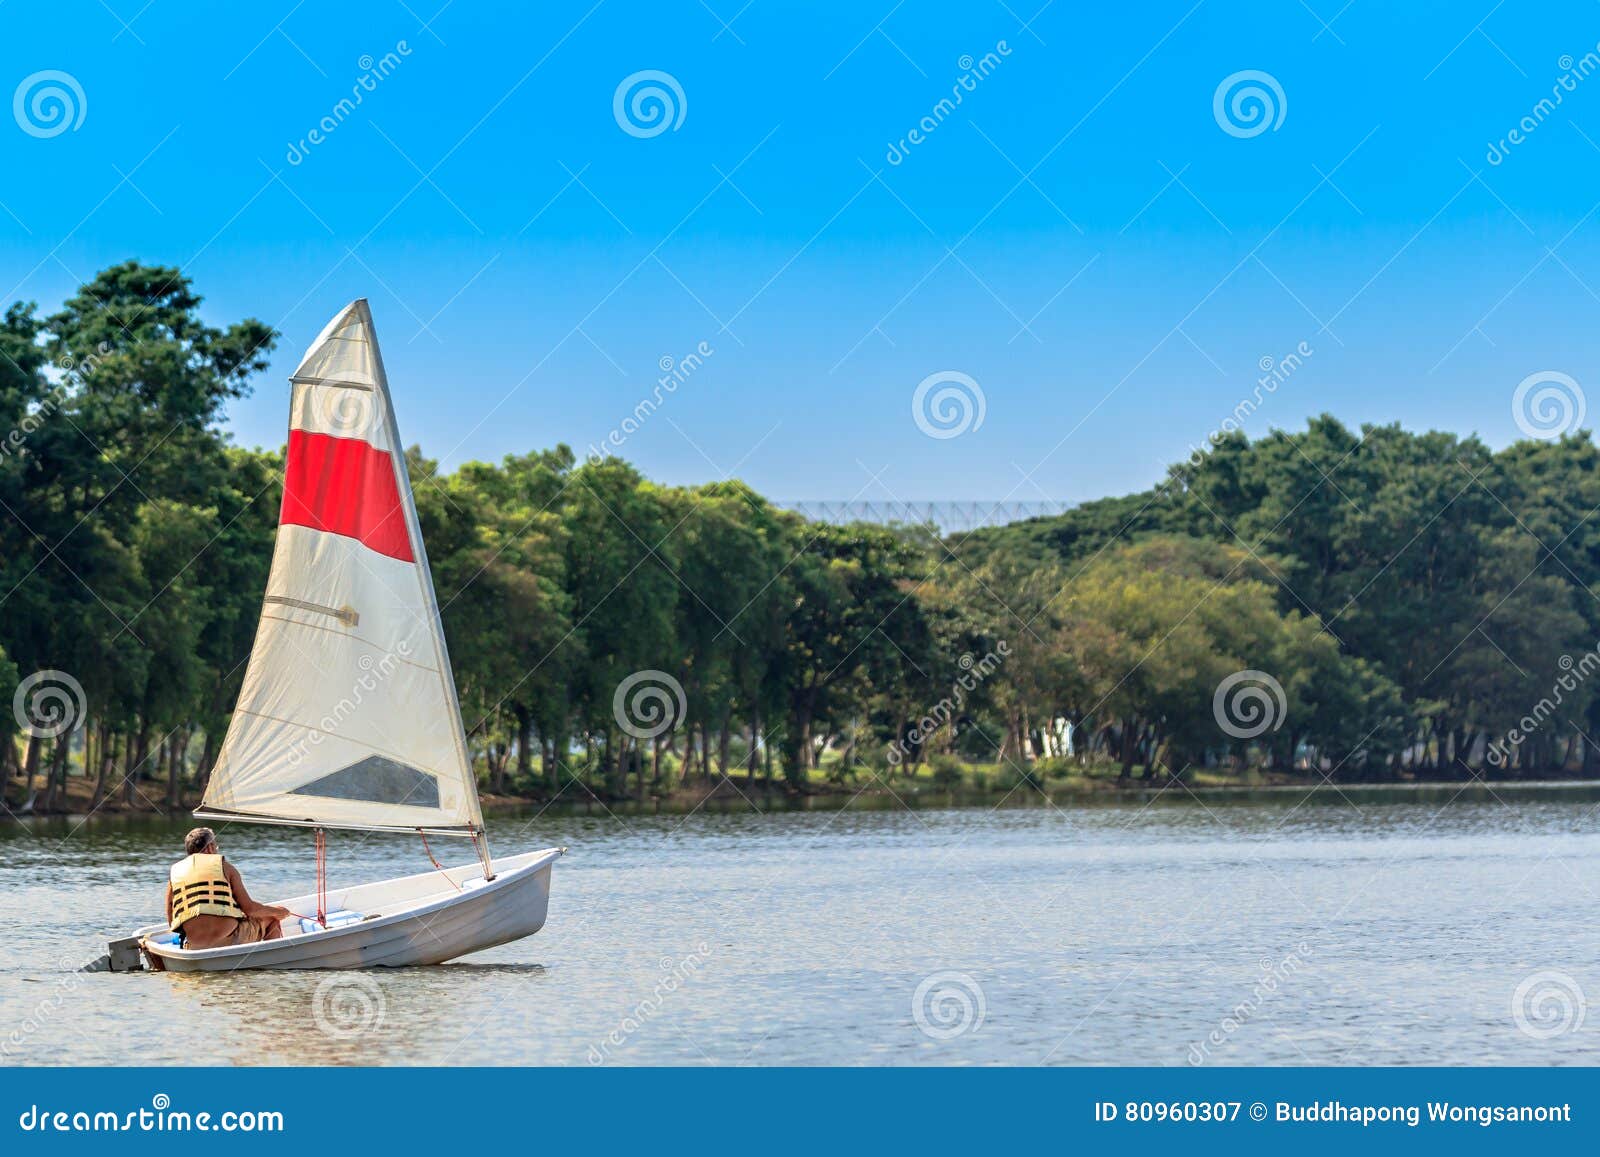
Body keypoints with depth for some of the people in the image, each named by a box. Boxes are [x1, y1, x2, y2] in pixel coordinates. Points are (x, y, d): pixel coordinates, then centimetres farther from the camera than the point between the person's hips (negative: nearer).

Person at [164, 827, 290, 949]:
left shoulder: (174, 871, 15)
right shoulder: (224, 866, 6)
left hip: (195, 947, 4)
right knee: (271, 919, 24)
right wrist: (277, 911, 21)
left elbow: (171, 923, 15)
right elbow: (249, 908, 2)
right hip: (230, 940, -4)